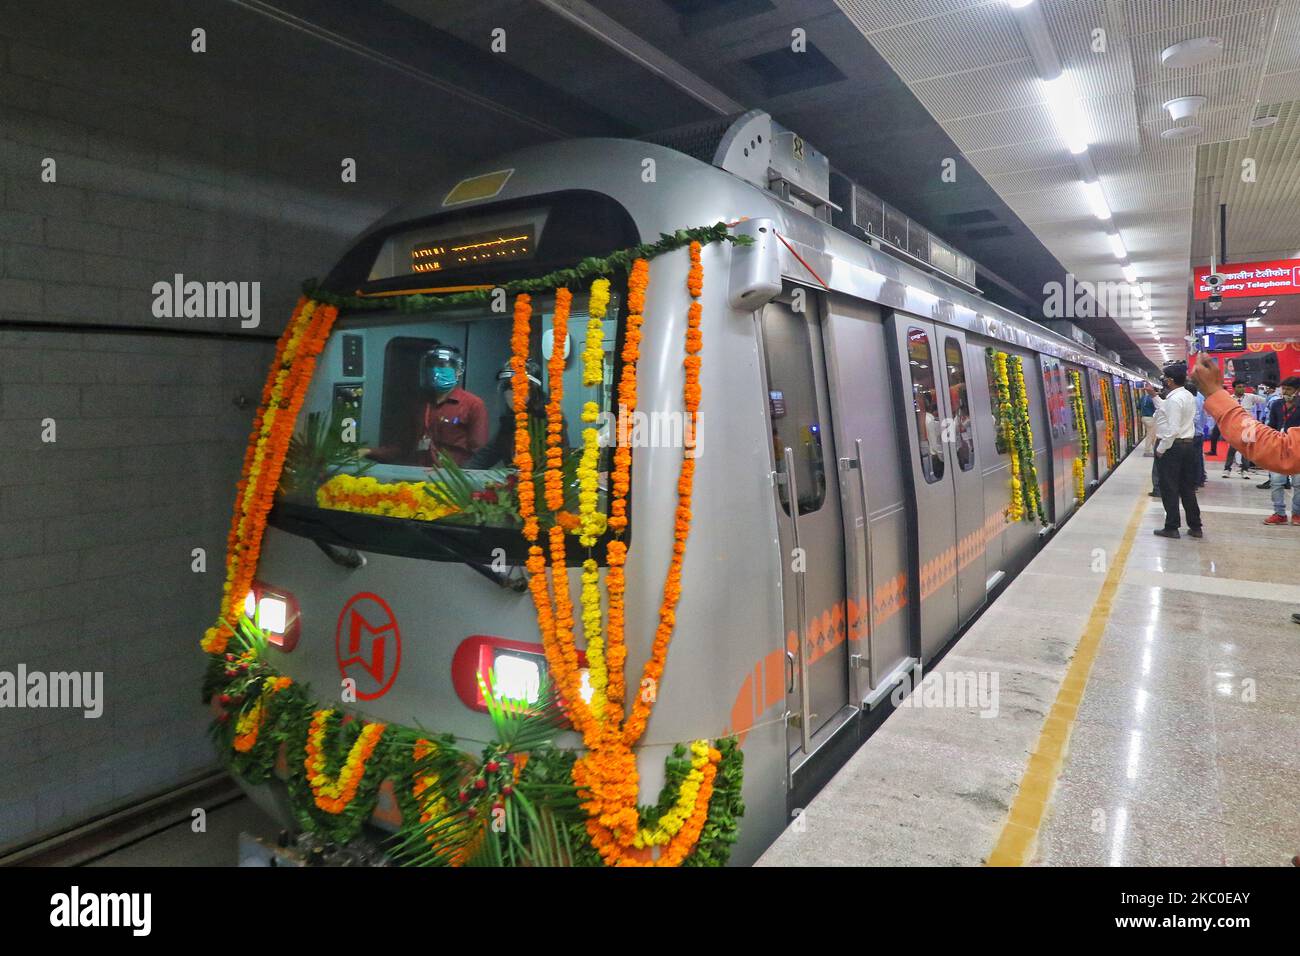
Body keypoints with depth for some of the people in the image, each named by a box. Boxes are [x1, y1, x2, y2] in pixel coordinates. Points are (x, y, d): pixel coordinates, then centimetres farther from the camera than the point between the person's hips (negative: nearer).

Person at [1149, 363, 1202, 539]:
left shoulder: (1174, 399, -18)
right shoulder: (1188, 396, 12)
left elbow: (1173, 429, -23)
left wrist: (1160, 449, -16)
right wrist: (1154, 396, 27)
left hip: (1172, 446, -9)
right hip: (1188, 444, 9)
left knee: (1169, 489, -1)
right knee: (1187, 488, 14)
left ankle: (1172, 528, 5)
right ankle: (1195, 527, 18)